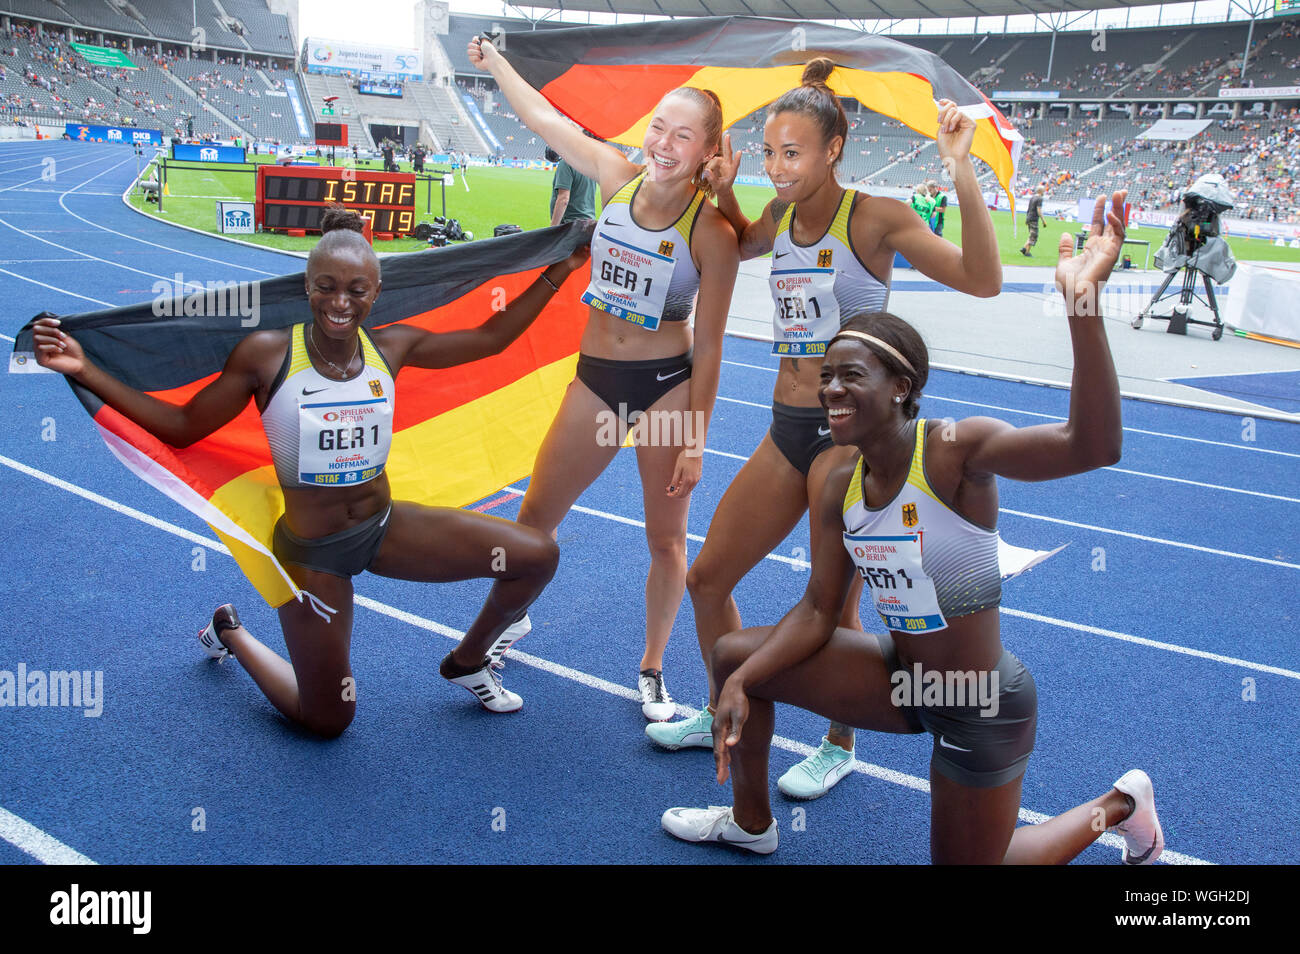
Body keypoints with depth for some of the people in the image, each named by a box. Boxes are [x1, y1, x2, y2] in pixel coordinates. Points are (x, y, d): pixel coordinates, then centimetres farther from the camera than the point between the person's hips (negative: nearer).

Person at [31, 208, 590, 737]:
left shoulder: (391, 347, -6)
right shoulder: (267, 355, -15)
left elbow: (489, 338, 5)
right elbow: (181, 427, -7)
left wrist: (559, 271, 6)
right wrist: (86, 371, -16)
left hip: (385, 527, 4)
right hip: (311, 552, -4)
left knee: (537, 555, -7)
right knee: (327, 721, 8)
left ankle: (467, 664, 21)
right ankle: (231, 633, 36)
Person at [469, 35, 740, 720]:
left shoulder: (712, 232, -16)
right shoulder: (617, 176, -5)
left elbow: (708, 347, -12)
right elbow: (542, 117, 9)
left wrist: (694, 441, -11)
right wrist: (493, 60, 14)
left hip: (669, 385, -3)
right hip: (596, 378, 4)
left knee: (666, 539, 7)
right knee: (536, 514, 10)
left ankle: (651, 671, 28)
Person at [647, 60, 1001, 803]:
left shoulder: (874, 217, -13)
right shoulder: (783, 217, 6)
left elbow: (982, 281, -25)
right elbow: (743, 244, 30)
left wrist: (963, 172, -35)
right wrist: (724, 191, 10)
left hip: (852, 431, -7)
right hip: (788, 428, 7)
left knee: (834, 604, 4)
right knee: (707, 578, 12)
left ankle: (840, 747, 30)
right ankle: (724, 716, 35)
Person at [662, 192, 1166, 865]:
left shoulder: (956, 450, -25)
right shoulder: (841, 489, -5)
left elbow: (1093, 447, -42)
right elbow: (818, 611, 1)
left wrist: (1083, 303, -53)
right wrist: (742, 685, -12)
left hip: (981, 708, -6)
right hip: (900, 678, 6)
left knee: (967, 862, 12)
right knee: (734, 656, 4)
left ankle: (1118, 804, 35)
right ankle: (751, 823, 29)